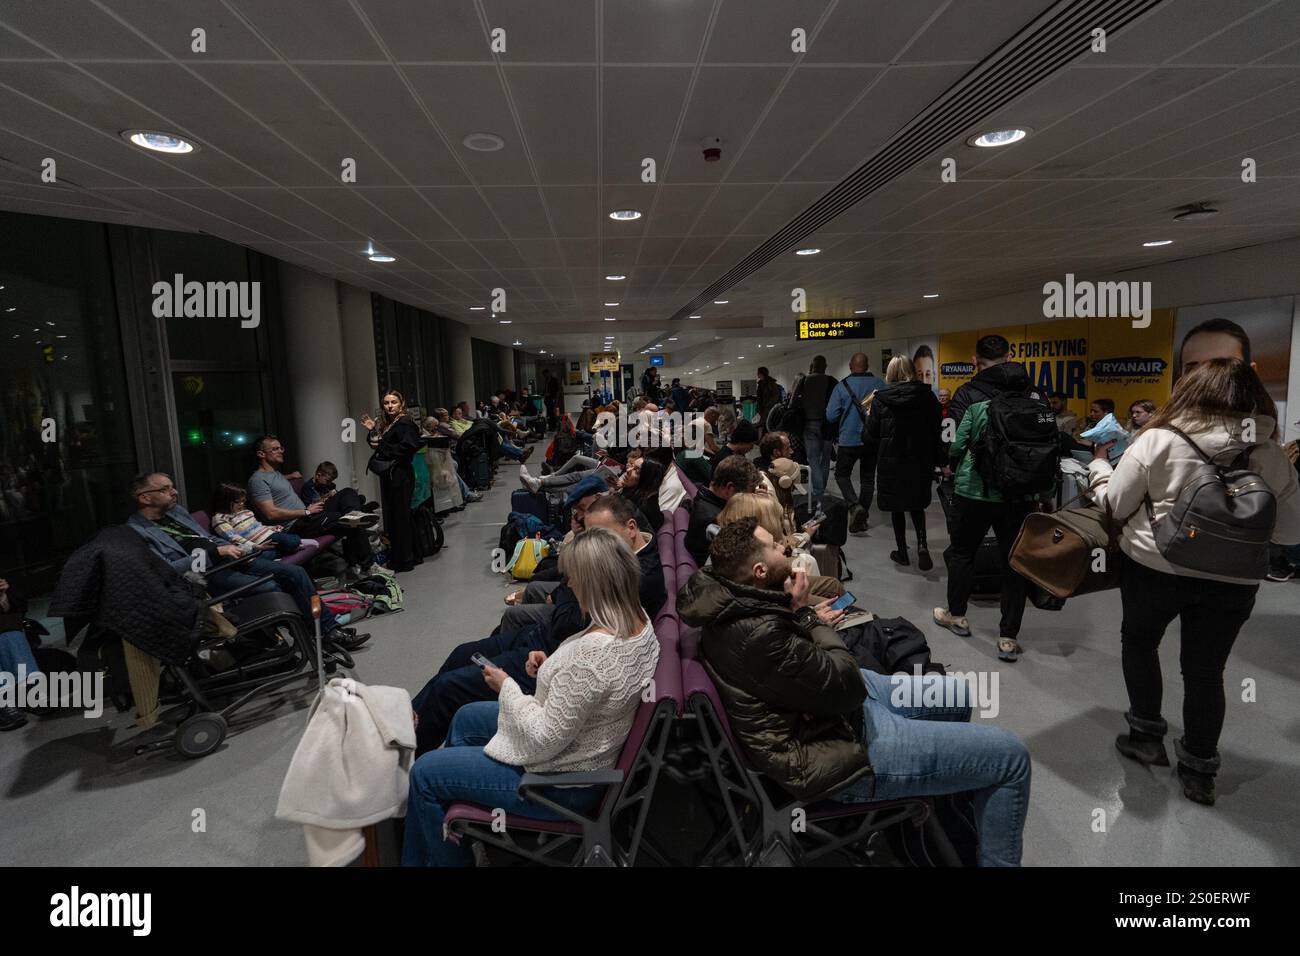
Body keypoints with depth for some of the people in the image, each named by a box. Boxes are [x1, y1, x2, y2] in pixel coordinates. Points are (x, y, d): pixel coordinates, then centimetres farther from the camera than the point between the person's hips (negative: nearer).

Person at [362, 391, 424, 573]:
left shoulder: (405, 423, -11)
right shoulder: (385, 424, 16)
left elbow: (408, 447, -22)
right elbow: (378, 444, 18)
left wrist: (383, 447, -15)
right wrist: (373, 430, 6)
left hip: (401, 474, -9)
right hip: (387, 474, 9)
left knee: (399, 516, -4)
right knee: (391, 515, 13)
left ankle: (402, 561, 4)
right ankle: (413, 555, 22)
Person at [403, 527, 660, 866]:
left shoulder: (593, 652, -38)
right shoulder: (638, 618, -10)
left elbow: (543, 740, -28)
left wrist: (506, 687, -14)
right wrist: (551, 665, -4)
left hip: (562, 782, -9)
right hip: (580, 742, 9)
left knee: (424, 775, 4)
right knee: (465, 719, 26)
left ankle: (443, 857, 31)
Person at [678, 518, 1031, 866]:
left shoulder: (731, 599, -5)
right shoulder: (759, 635, -35)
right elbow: (849, 687, -24)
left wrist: (808, 620, 0)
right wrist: (807, 614, -15)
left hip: (834, 707, 10)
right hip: (843, 751, -10)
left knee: (957, 695, 26)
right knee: (1010, 756, -4)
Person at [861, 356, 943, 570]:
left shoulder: (880, 399, -6)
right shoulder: (927, 395, -2)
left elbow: (871, 434, -4)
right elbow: (937, 431, 1)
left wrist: (875, 456, 12)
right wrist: (940, 462, 8)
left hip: (891, 461, -1)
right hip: (920, 461, 2)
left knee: (896, 507, 11)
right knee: (917, 504, 17)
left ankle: (902, 551, 18)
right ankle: (922, 544, -3)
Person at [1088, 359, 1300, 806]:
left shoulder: (1159, 439, -13)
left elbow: (1115, 504, -6)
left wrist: (1099, 465, 11)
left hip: (1154, 568, -2)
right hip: (1232, 581, 3)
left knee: (1139, 643, 22)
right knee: (1205, 669, 15)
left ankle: (1147, 735, 32)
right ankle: (1199, 769, 27)